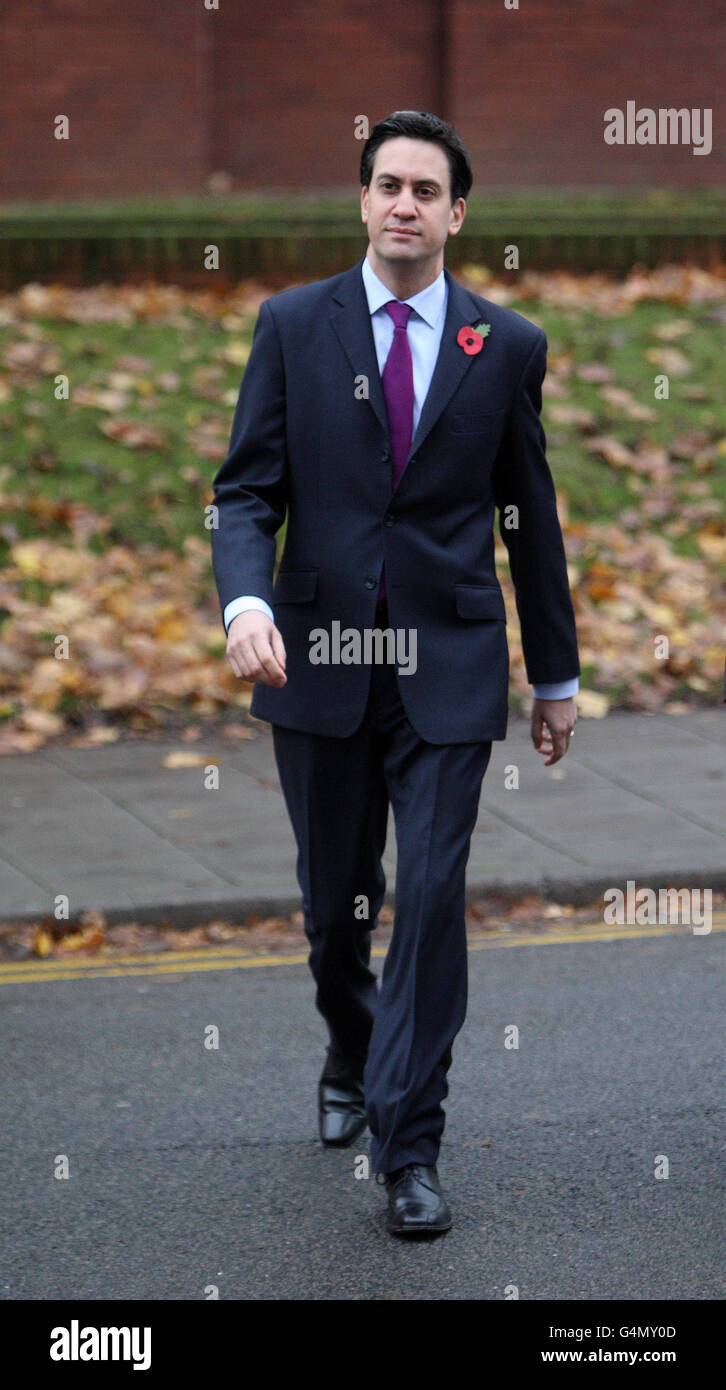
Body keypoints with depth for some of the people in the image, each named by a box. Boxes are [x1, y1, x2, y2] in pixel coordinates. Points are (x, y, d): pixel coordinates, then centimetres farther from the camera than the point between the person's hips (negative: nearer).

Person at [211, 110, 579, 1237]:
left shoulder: (508, 346, 3)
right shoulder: (293, 325, 3)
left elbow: (530, 517, 10)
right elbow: (248, 488, 0)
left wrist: (557, 676, 14)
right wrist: (246, 601, -20)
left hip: (450, 667, -1)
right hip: (318, 658, 1)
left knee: (432, 896, -9)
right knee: (334, 902, 13)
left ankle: (408, 1149, -2)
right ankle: (351, 1058, 41)